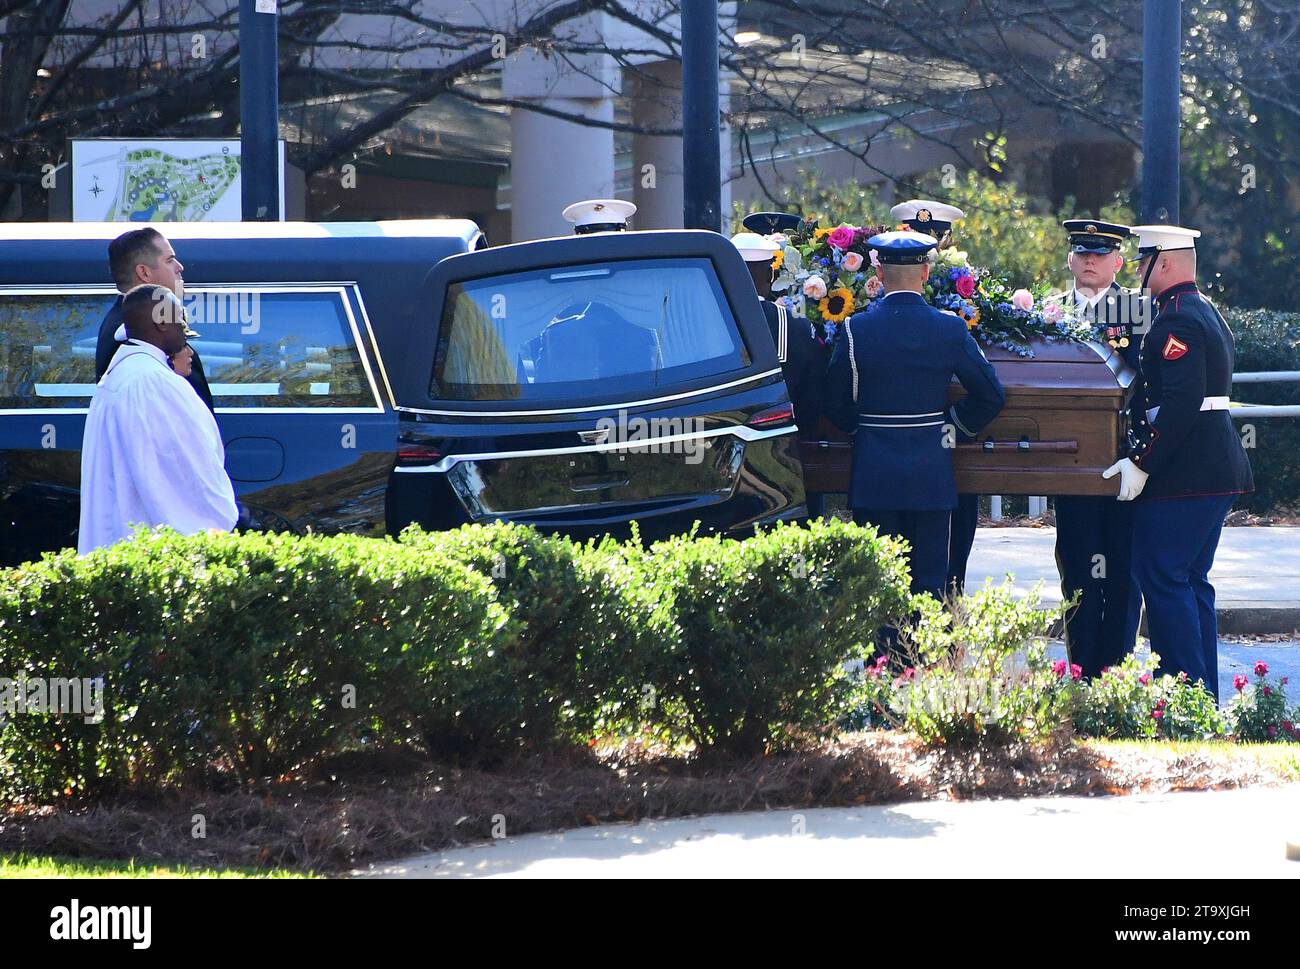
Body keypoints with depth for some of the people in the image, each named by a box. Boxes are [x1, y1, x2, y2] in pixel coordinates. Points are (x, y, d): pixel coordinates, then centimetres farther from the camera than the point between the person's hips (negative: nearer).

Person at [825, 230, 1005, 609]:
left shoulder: (857, 329, -6)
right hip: (932, 475, 1)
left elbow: (837, 406, 2)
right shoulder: (951, 329, -4)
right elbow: (991, 395, 3)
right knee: (929, 582, 5)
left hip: (873, 476, -1)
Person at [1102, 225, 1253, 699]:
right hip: (1218, 470, 10)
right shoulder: (1208, 313, 17)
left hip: (1182, 477, -10)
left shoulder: (1176, 322, -15)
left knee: (1162, 577, -7)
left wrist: (1140, 461, -21)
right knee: (1191, 581, 14)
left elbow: (1180, 403, -24)